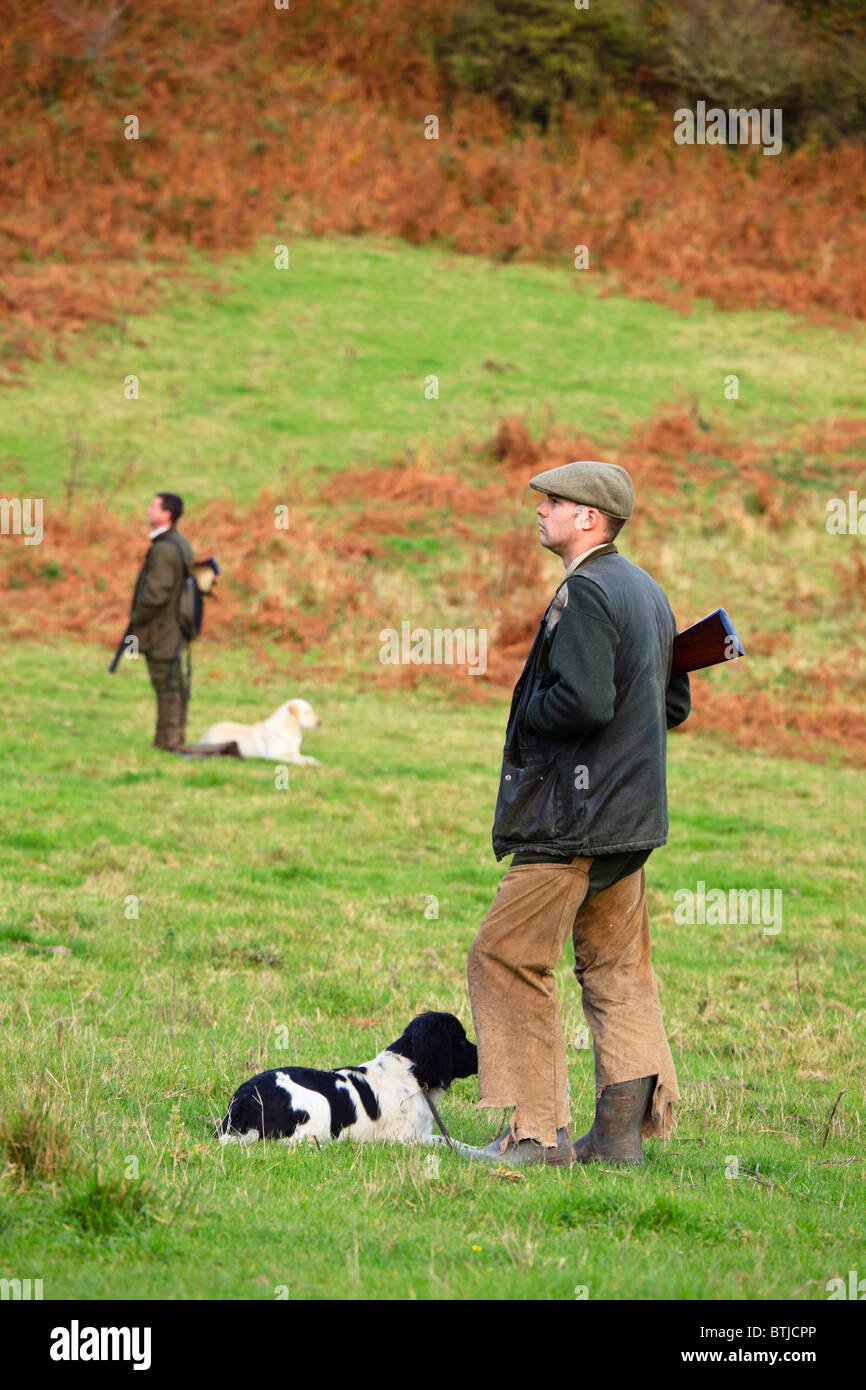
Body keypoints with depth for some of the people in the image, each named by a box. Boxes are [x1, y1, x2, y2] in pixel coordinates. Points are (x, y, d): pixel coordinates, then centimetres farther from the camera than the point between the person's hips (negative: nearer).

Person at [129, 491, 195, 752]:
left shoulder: (164, 550, -21)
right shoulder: (182, 544, 10)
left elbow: (155, 593, -26)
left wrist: (137, 618, -10)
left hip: (161, 632, -10)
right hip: (178, 629, 10)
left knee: (167, 686, -3)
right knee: (178, 684, 14)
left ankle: (168, 740, 1)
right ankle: (177, 738, 20)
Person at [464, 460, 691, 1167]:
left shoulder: (586, 593, -15)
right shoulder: (648, 591, 15)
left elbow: (584, 701, -26)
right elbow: (675, 705, 21)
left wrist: (528, 710, -8)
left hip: (575, 815, -10)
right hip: (632, 814, 10)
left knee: (506, 957, -5)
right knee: (617, 969, 11)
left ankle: (541, 1131, -6)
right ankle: (623, 1129, 10)